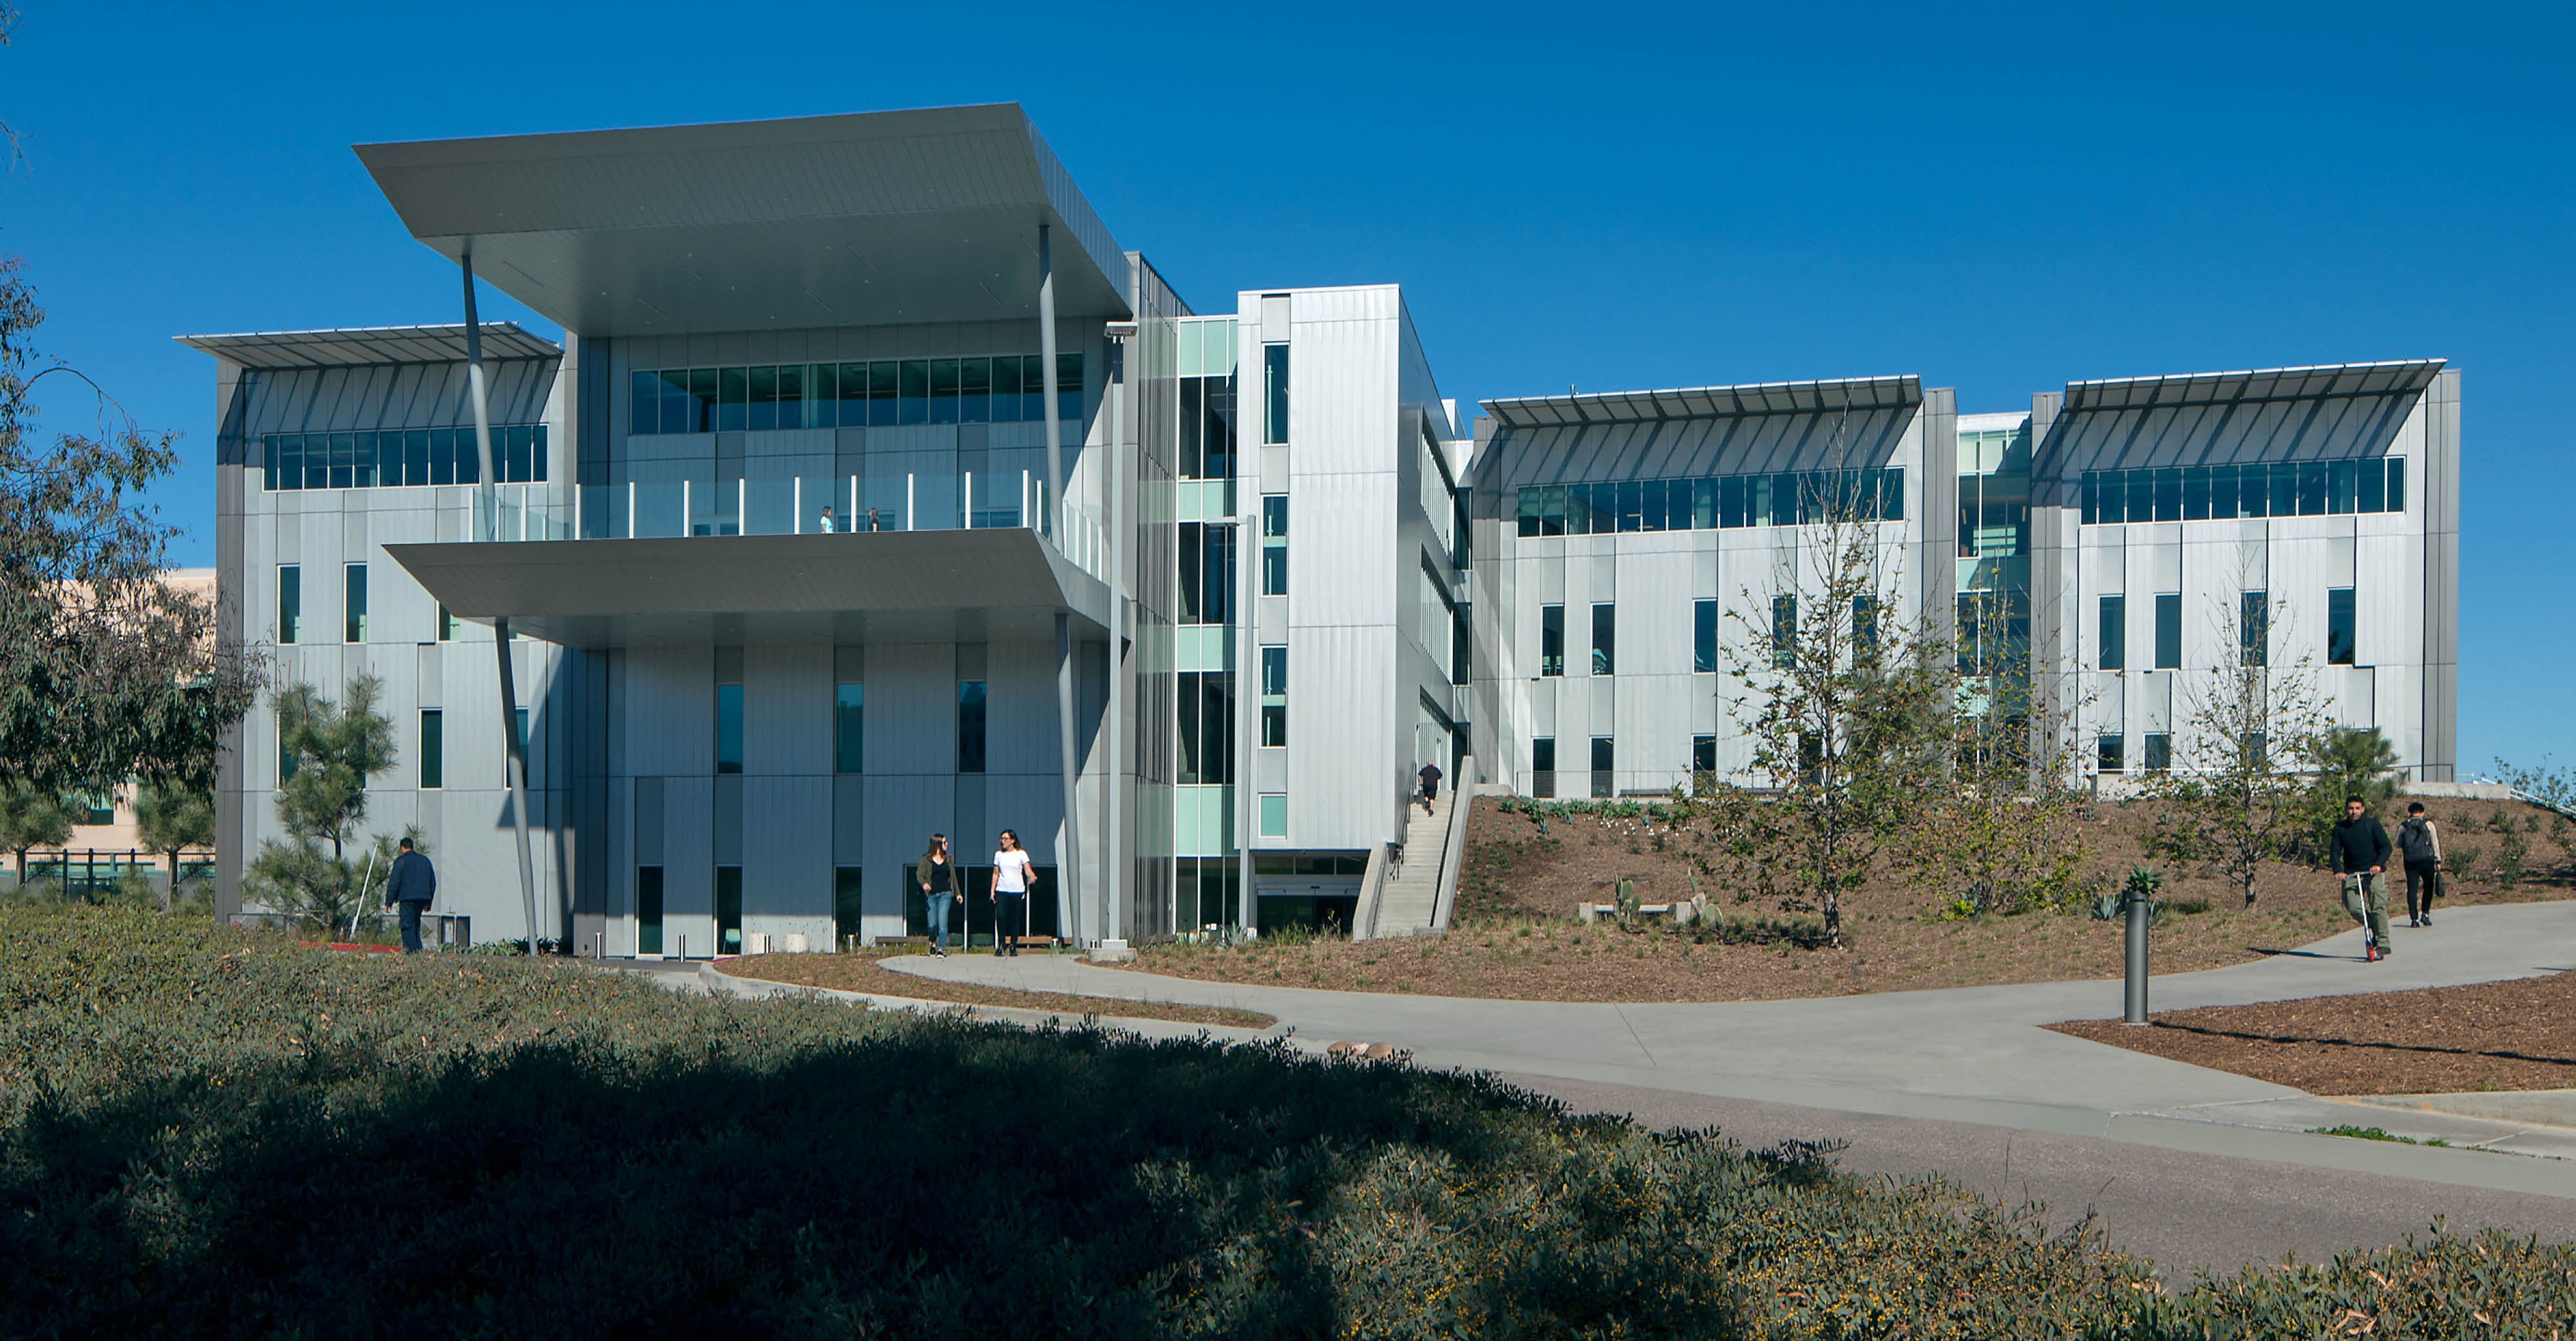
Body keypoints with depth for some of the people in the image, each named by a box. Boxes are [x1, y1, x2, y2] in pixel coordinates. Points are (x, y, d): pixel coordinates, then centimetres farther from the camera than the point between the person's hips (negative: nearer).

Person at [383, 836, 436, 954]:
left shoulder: (401, 860, -2)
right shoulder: (425, 860, 16)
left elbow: (394, 882, -6)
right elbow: (433, 882, 19)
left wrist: (389, 901, -1)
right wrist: (428, 903, 24)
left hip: (407, 897, -6)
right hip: (423, 898, 6)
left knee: (407, 925, -4)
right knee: (416, 925, 15)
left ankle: (412, 950, -12)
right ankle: (419, 950, 9)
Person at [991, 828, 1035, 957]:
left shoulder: (1021, 854, 2)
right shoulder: (998, 855, 10)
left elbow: (1028, 871, -3)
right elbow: (996, 874, 14)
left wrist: (1032, 877, -26)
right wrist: (992, 890, 9)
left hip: (1017, 891, -1)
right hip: (1002, 891, 1)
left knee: (1015, 919, 0)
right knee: (1000, 916, -14)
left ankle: (1013, 946, 9)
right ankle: (1001, 944, 1)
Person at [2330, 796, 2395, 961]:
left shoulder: (2372, 824, 2)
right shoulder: (2340, 829, 9)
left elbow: (2386, 847, -3)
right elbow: (2335, 852, 4)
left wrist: (2378, 864, -19)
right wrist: (2338, 871, -14)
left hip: (2374, 872, -2)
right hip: (2351, 873, 2)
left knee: (2378, 906, -14)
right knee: (2353, 907, -13)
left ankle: (2383, 943, -10)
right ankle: (2375, 927, 12)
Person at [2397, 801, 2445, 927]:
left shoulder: (2403, 827, 8)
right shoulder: (2428, 824, 5)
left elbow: (2398, 845, 13)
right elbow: (2435, 844, 1)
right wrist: (2438, 861, 3)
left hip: (2410, 861, 1)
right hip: (2427, 860, -1)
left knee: (2412, 889, 2)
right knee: (2428, 887, 13)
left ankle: (2414, 918, -3)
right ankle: (2425, 914, 5)